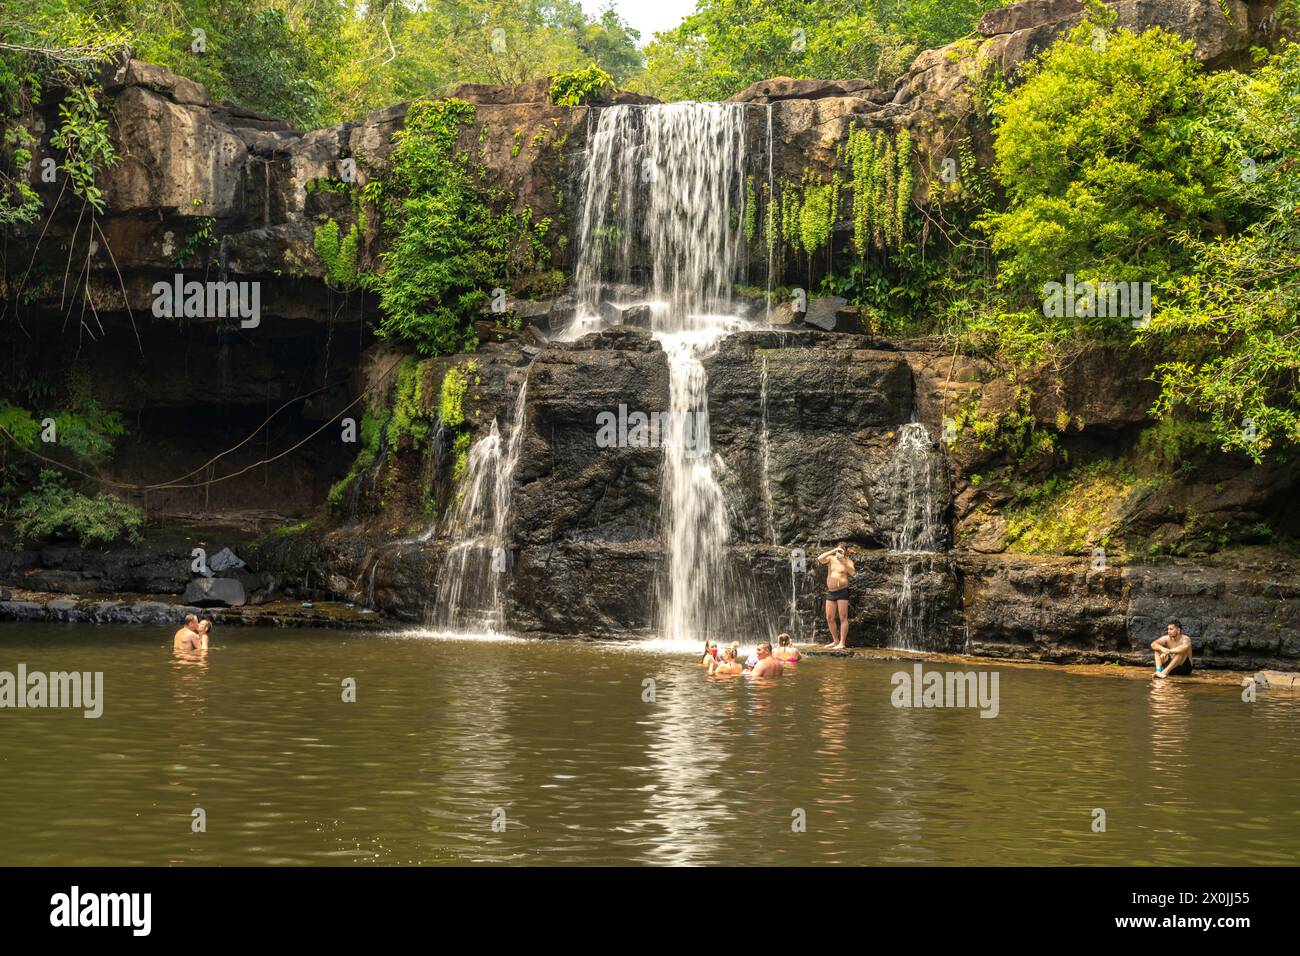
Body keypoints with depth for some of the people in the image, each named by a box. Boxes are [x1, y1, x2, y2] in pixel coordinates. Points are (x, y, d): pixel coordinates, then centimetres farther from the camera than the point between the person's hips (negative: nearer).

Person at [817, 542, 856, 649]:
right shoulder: (831, 558, 9)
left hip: (842, 591, -5)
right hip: (830, 592, 5)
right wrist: (832, 551, -15)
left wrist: (843, 561, -21)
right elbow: (820, 559, -10)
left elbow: (853, 573, -17)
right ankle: (835, 641, 20)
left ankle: (842, 643, -6)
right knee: (829, 618, 7)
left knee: (843, 618, -6)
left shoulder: (848, 561, 1)